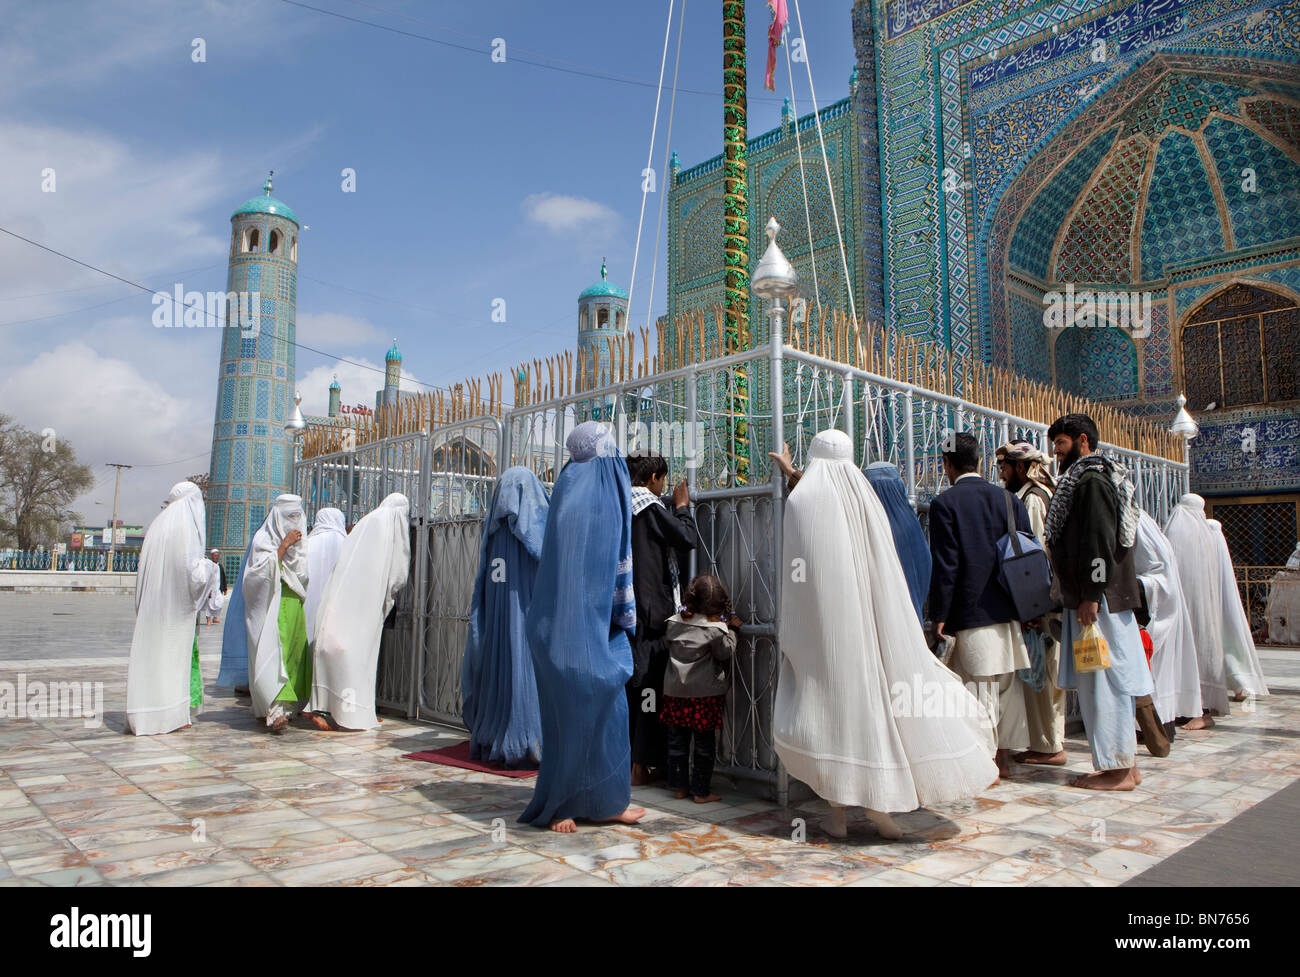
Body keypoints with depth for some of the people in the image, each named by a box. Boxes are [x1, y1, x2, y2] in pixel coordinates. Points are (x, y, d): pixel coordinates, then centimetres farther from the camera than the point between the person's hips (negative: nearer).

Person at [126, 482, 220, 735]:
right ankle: (171, 715, 5)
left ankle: (144, 714, 14)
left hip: (151, 605, 6)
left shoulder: (157, 525, 8)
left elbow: (144, 568, 12)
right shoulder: (187, 528, -12)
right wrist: (209, 566, 2)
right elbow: (193, 571, -17)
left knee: (150, 652, 10)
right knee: (176, 654, 1)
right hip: (177, 606, -6)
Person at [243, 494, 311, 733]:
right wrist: (284, 545, -14)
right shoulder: (263, 539, -1)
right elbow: (266, 571, -14)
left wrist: (296, 548, -4)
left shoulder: (299, 539, 17)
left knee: (295, 653, 2)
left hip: (294, 605, 6)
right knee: (271, 653, -15)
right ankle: (275, 710, -22)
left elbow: (303, 574, 9)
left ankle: (286, 707, 8)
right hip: (272, 606, -6)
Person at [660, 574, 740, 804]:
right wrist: (731, 630, 8)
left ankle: (679, 787, 22)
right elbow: (726, 653, -4)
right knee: (704, 745, 8)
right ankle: (701, 791, 13)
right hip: (705, 693, -4)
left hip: (675, 691, 4)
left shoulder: (674, 622, -1)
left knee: (677, 742, 14)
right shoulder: (715, 629, -15)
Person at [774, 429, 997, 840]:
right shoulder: (866, 495, 9)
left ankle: (840, 810, 6)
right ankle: (878, 799, 7)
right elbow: (886, 567, 10)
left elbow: (794, 572, -4)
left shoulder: (800, 500, -2)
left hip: (824, 620, -3)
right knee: (878, 696, 9)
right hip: (875, 614, 3)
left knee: (833, 701, 2)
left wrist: (791, 633, 3)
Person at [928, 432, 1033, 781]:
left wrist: (939, 615, -7)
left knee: (982, 688, 0)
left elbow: (945, 564, -12)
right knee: (1008, 685, 13)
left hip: (972, 612, -5)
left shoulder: (944, 503, -8)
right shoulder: (1009, 499, 7)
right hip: (1009, 609, 5)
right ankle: (1004, 758, 23)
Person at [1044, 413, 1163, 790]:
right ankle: (1126, 764, 19)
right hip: (1109, 596, 10)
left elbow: (1100, 543, -21)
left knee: (1102, 679, -5)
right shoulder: (1092, 477, 19)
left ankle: (1117, 769, 3)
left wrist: (1091, 597, -22)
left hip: (1098, 600, -10)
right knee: (1114, 678, 12)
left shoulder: (1092, 480, -12)